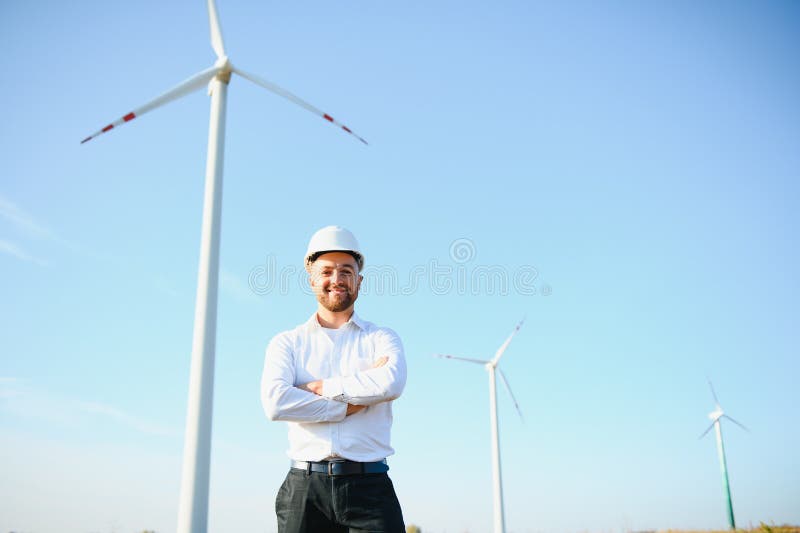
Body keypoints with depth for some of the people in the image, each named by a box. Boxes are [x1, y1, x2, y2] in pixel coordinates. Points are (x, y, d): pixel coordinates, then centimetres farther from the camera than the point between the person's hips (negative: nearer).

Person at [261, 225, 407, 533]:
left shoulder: (382, 338, 11)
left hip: (369, 486, 0)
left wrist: (319, 387, -6)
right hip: (304, 488, 1)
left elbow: (391, 383, -12)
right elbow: (275, 403, -8)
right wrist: (350, 405, -7)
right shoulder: (287, 343, 11)